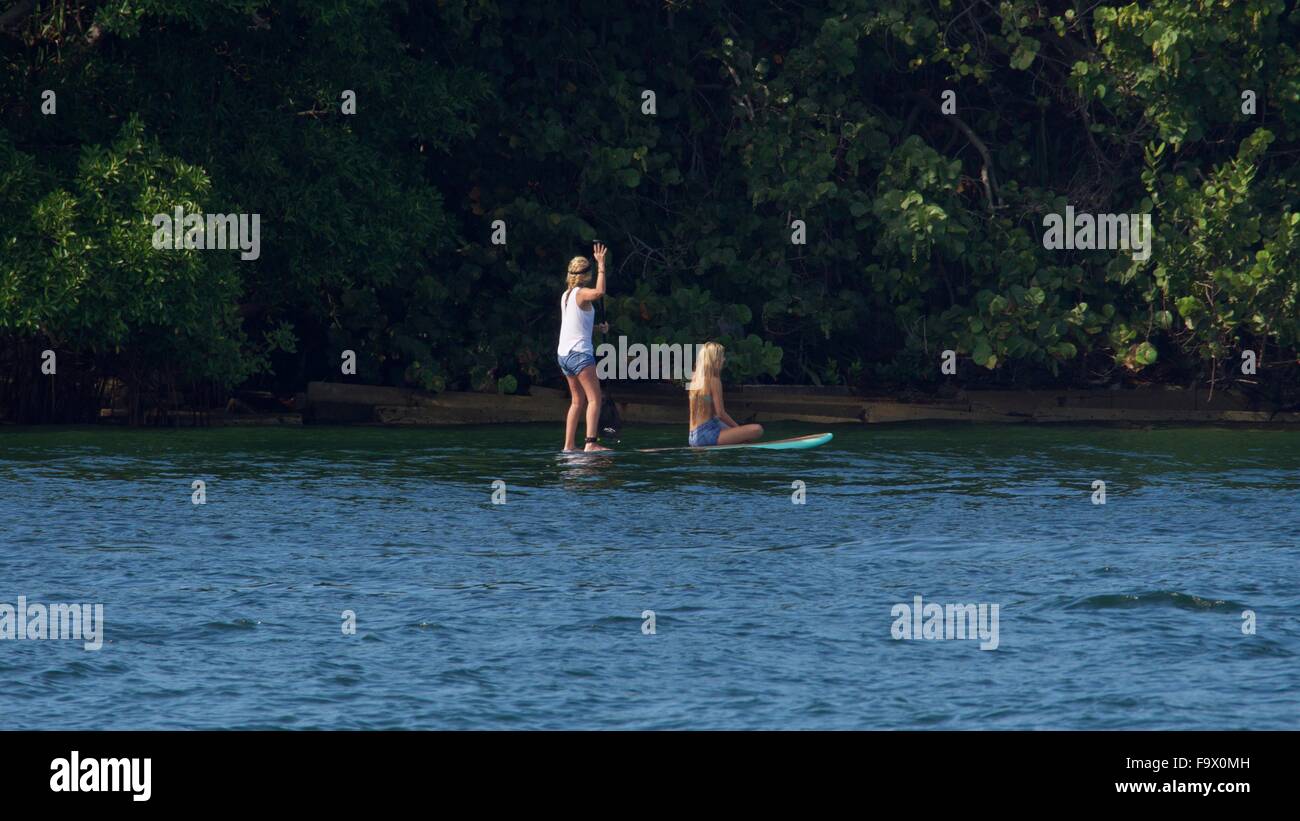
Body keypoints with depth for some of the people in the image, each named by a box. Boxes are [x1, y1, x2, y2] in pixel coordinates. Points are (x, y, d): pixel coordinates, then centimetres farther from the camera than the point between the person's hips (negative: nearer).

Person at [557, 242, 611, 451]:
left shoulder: (566, 295, 14)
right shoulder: (581, 294, -11)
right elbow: (599, 292, -33)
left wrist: (598, 327, 22)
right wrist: (601, 265, -24)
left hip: (564, 353, 9)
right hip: (579, 352, -9)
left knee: (578, 401, 14)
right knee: (594, 398, -11)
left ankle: (568, 445, 10)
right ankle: (591, 442, -24)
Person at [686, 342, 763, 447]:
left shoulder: (695, 379, 12)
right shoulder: (714, 381, -11)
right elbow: (720, 413, -12)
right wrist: (738, 427, -1)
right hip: (707, 434, -9)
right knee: (757, 430, -19)